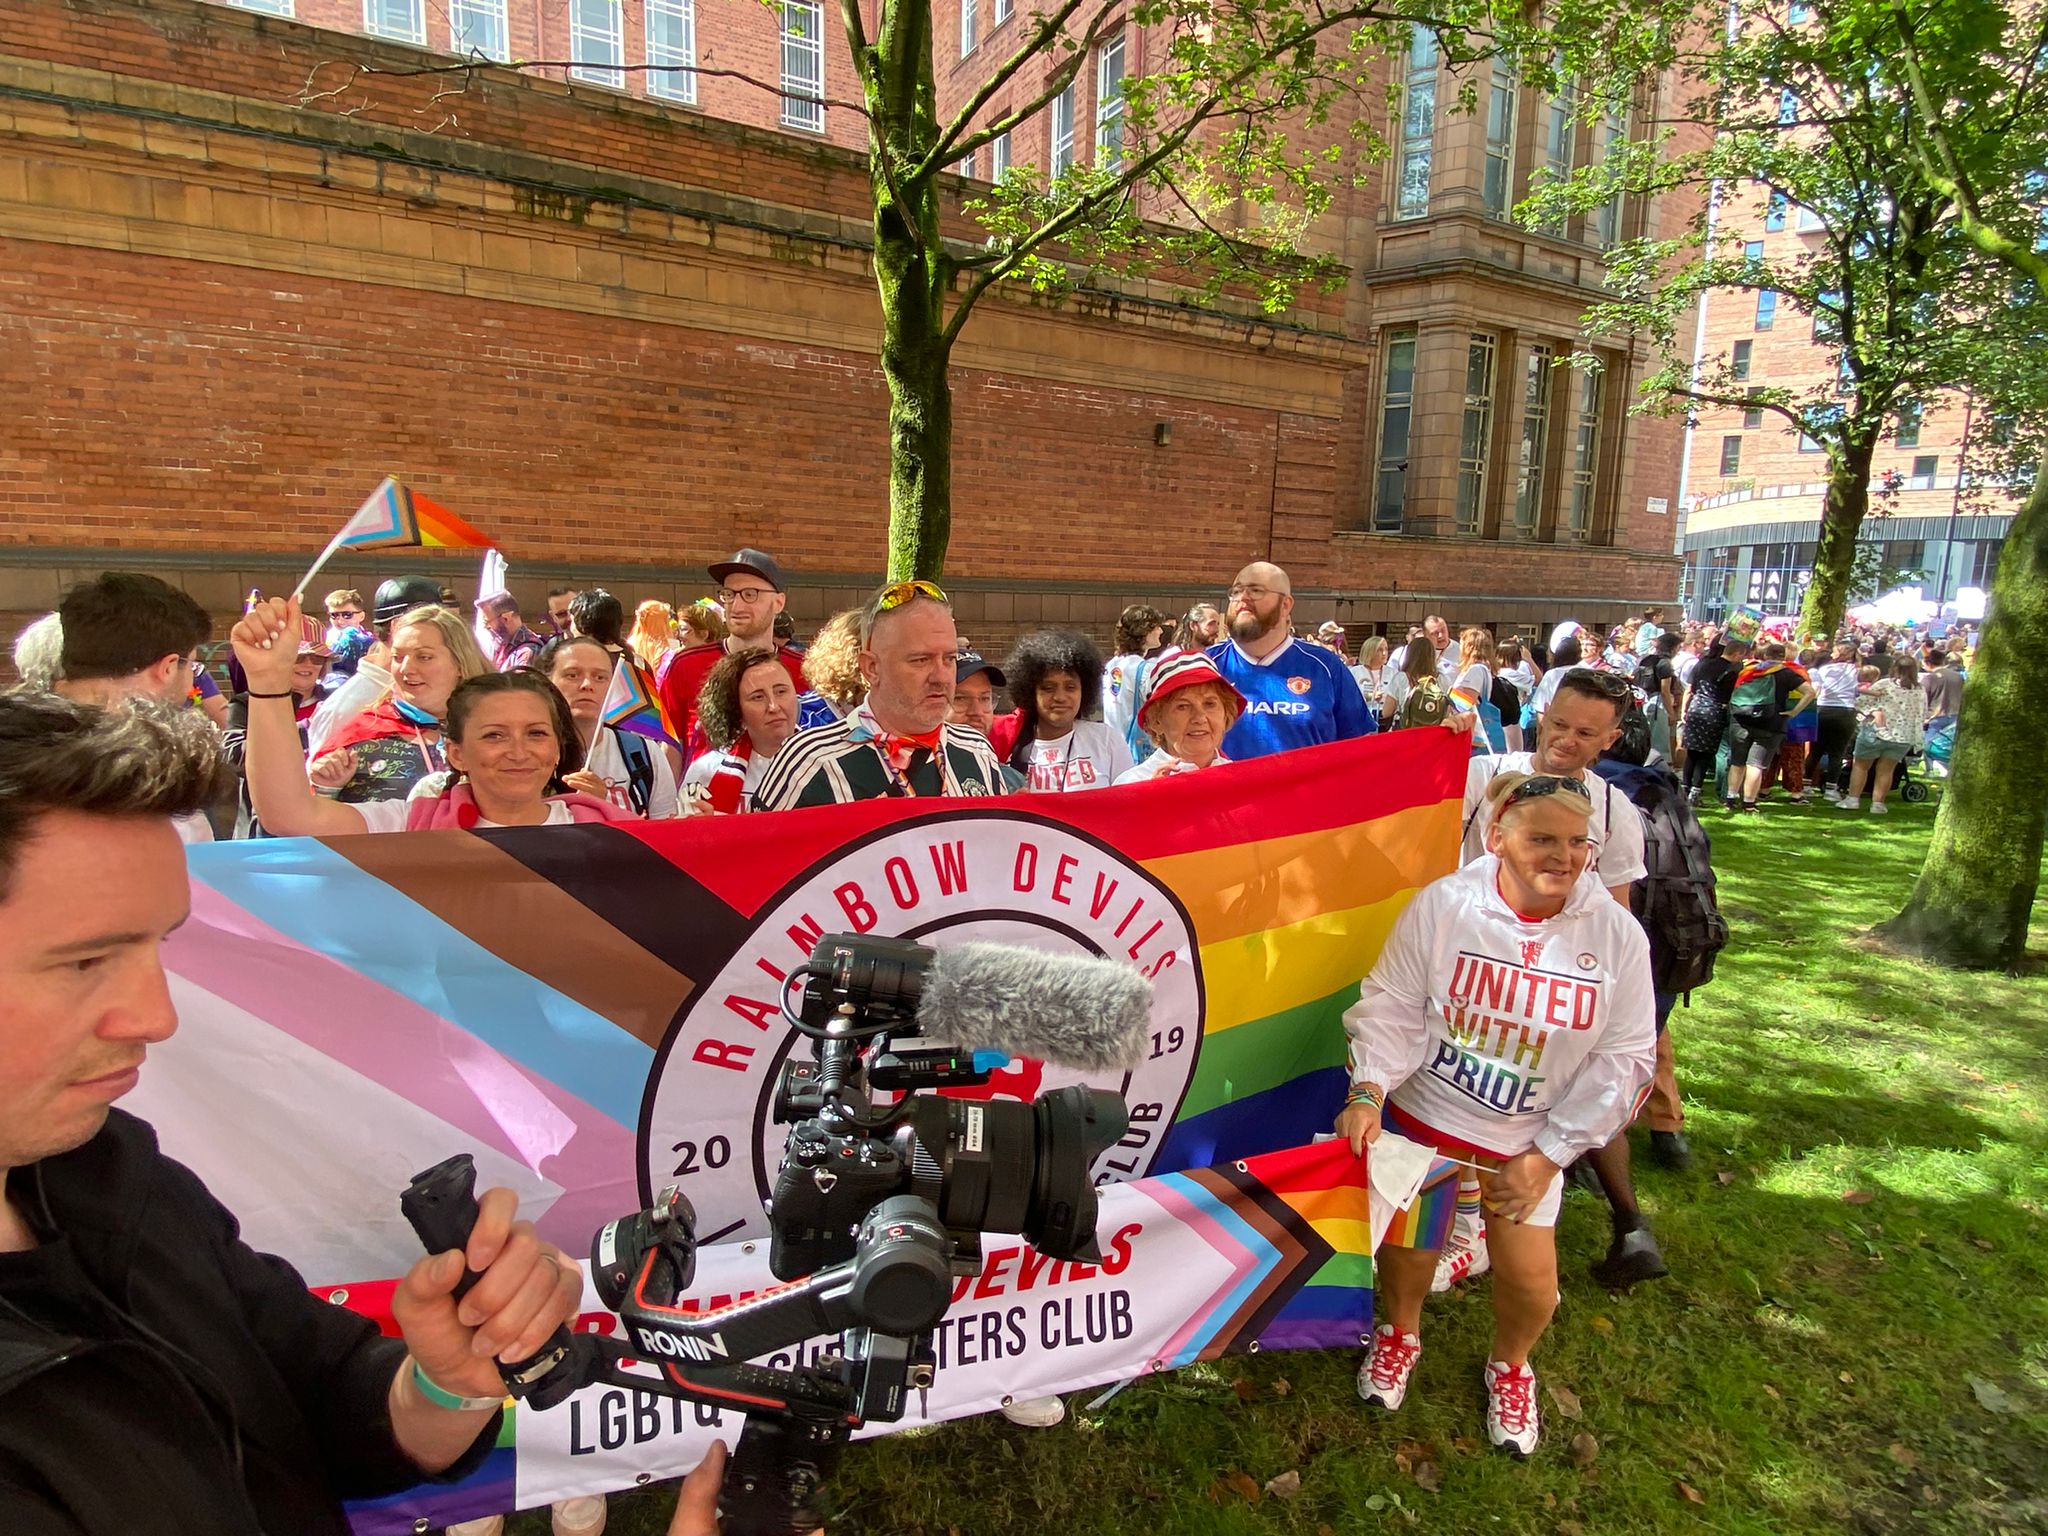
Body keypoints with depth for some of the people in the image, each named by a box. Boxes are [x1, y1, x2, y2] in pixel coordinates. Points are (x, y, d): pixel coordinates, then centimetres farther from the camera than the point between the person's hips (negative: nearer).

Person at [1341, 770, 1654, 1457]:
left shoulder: (1616, 934, -11)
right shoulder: (1443, 904, -16)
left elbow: (1621, 1059, -6)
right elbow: (1391, 1007, -12)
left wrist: (1547, 1156, -8)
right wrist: (1368, 1090, -27)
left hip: (1526, 1141, 1)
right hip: (1424, 1117, -1)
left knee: (1531, 1282, 3)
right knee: (1409, 1245, 11)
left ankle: (1509, 1366, 41)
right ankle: (1399, 1333, 47)